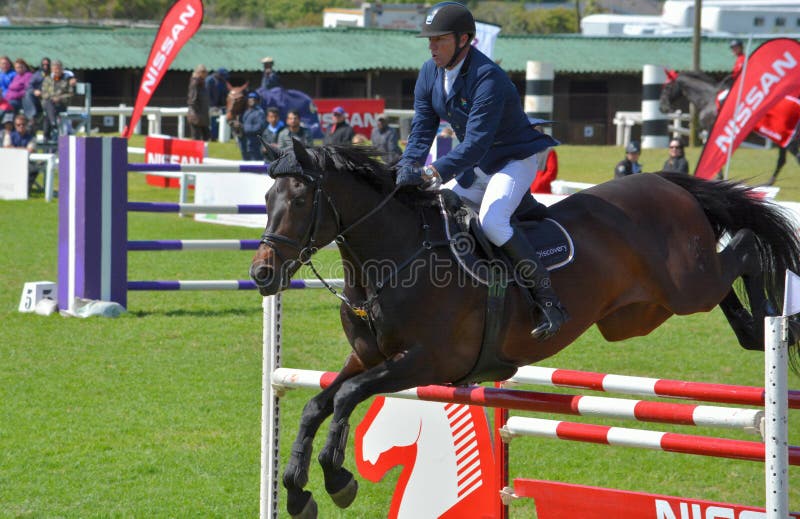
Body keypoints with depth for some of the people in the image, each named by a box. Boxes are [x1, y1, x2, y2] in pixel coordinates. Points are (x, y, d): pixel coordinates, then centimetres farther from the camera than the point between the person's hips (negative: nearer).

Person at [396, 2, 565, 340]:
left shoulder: (488, 78, -29)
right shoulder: (430, 74, -4)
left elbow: (477, 143, -37)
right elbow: (421, 131, -4)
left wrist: (431, 173, -47)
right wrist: (406, 171, -24)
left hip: (515, 160, -9)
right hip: (474, 167, 9)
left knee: (491, 221, -30)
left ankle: (547, 298, -23)